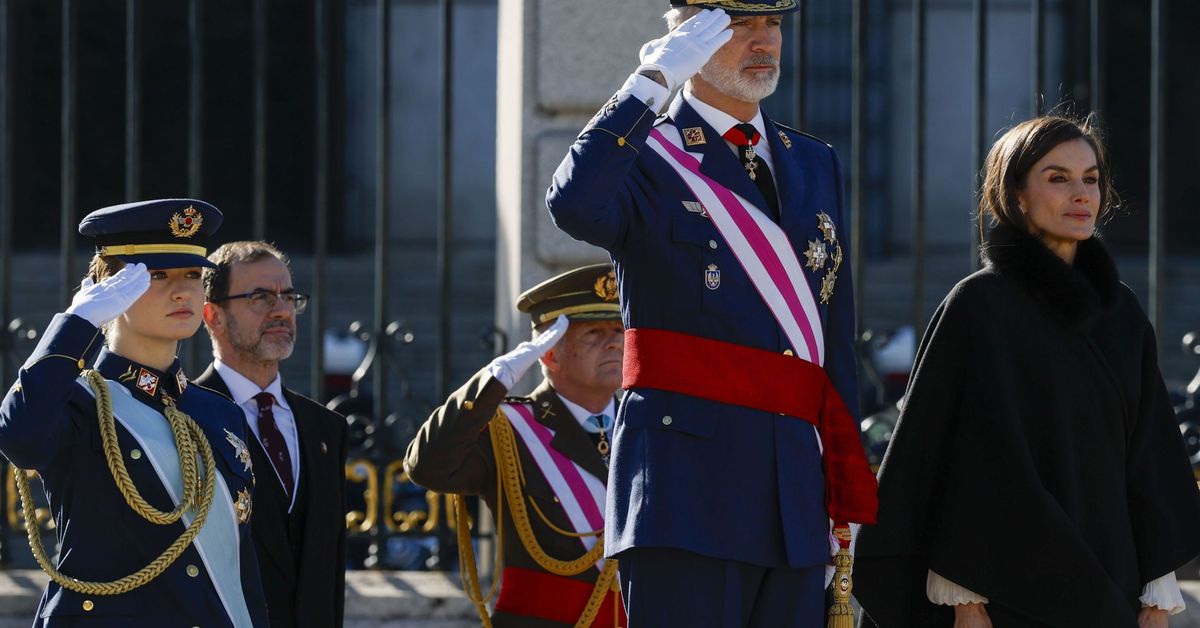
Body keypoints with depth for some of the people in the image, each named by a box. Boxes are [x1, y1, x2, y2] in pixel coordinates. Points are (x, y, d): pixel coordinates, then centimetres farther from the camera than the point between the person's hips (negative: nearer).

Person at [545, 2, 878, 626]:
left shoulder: (815, 164, 19)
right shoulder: (647, 157, 0)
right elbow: (574, 205, -26)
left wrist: (848, 492, 14)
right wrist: (652, 81, -18)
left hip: (796, 498, 6)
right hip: (688, 486, -6)